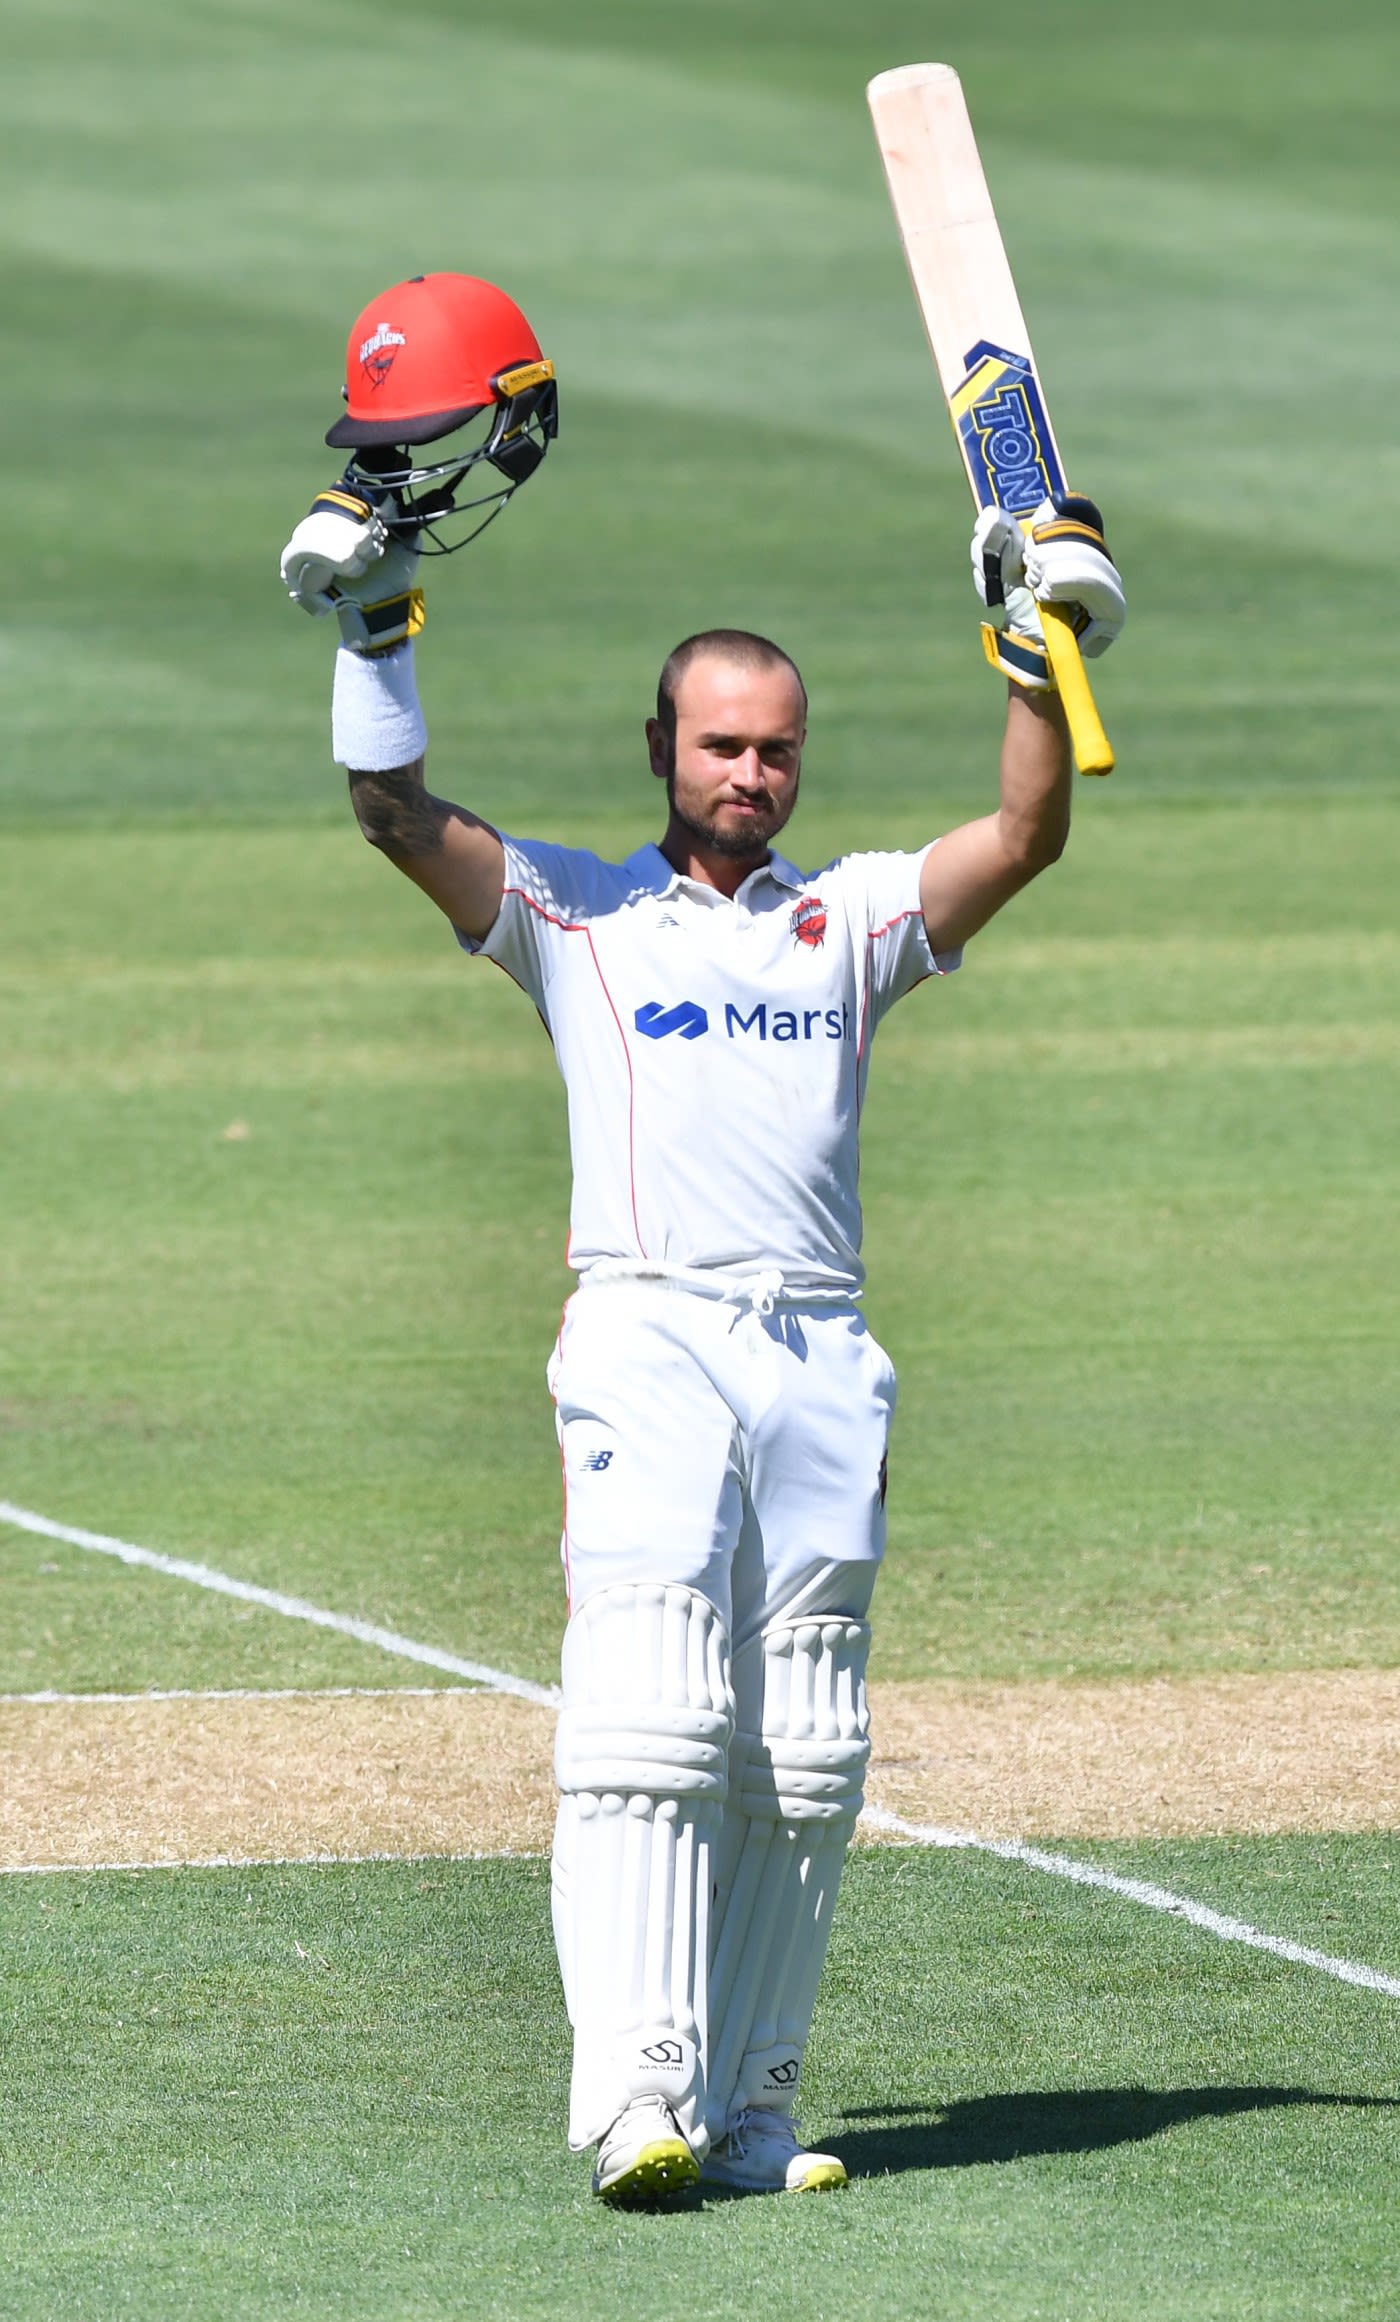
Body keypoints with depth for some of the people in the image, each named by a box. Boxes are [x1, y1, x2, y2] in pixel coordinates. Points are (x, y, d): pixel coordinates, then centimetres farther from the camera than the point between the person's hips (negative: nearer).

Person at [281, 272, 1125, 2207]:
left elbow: (1027, 836, 10)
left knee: (803, 1764, 2)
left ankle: (746, 2110, 6)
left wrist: (1041, 653, 0)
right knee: (652, 1716, -17)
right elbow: (399, 814, 1)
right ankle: (634, 2098, -24)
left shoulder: (854, 917, 20)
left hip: (824, 1357, 4)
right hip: (649, 1337, -4)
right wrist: (375, 625, -8)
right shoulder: (573, 914, 13)